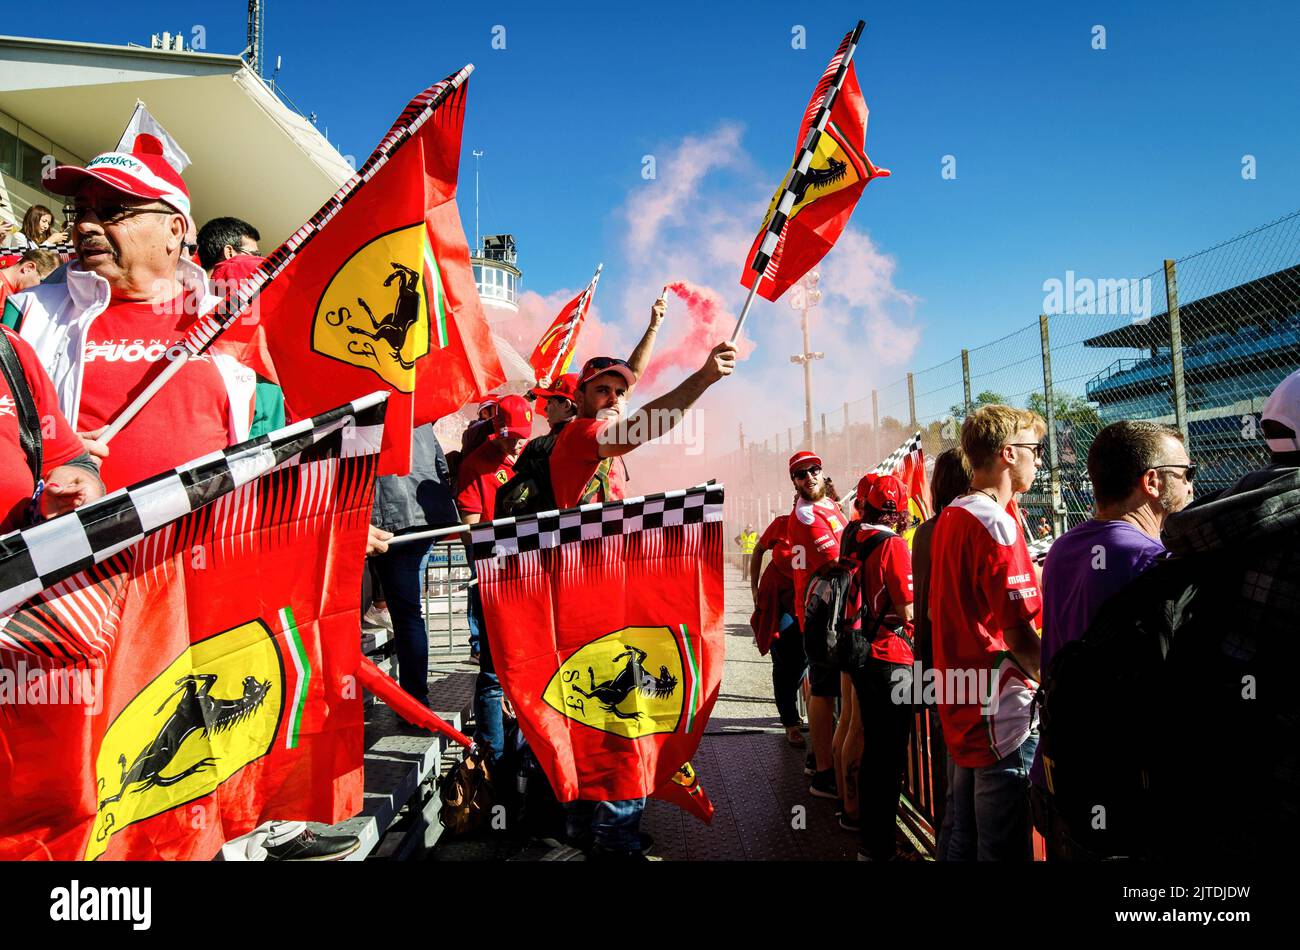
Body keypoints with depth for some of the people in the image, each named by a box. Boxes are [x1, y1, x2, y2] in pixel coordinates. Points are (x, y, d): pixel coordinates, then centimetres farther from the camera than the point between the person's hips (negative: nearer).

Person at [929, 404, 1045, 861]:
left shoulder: (950, 518, 9)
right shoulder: (997, 524, -19)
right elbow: (1019, 635, -22)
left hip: (960, 706, 9)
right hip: (1002, 711, -9)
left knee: (962, 838, 20)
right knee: (1003, 847, 2)